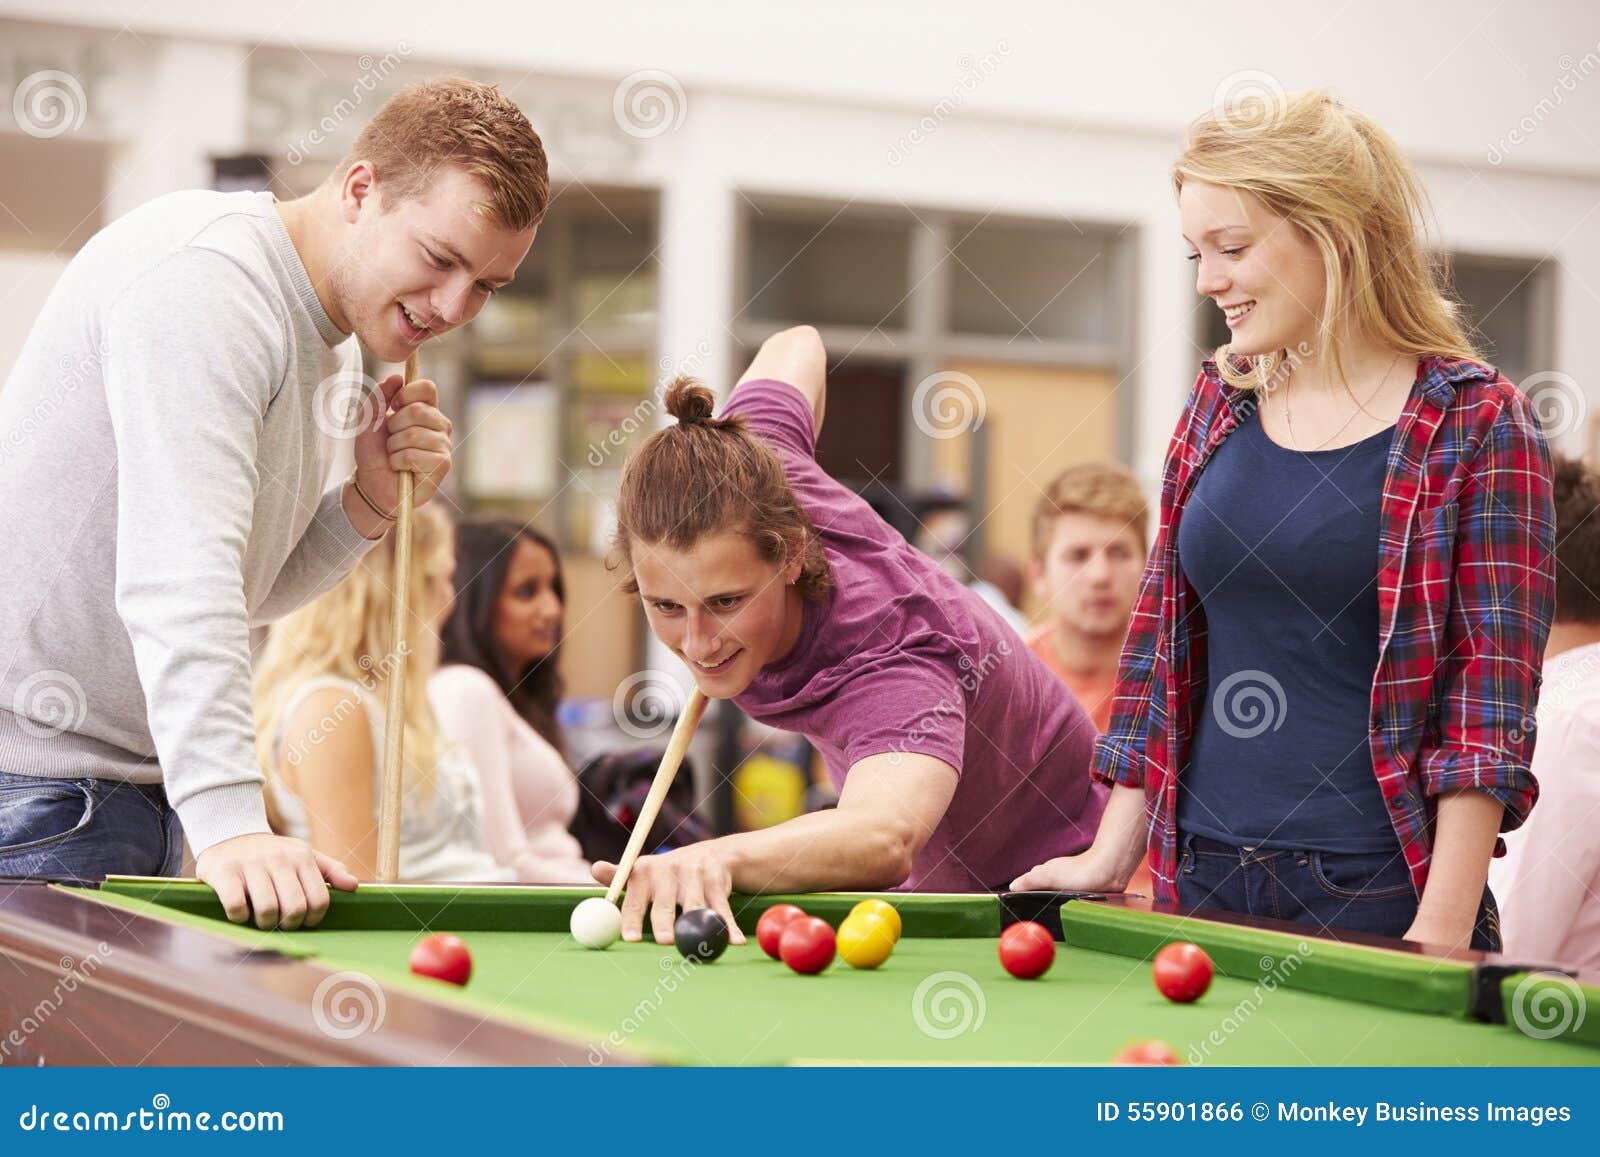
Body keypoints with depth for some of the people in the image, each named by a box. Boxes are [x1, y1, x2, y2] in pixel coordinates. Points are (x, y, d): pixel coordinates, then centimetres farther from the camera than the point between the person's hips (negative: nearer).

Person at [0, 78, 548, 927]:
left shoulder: (336, 347, 13)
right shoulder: (206, 277, -18)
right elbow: (177, 576, -30)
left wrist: (372, 503, -1)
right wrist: (228, 821, -38)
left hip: (137, 776, 9)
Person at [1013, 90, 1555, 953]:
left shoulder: (1478, 426, -7)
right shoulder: (1218, 403, 10)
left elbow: (1490, 700, -11)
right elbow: (1160, 647, 12)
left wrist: (1444, 930, -17)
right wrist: (1110, 858, 5)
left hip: (1376, 898, -5)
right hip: (1201, 878, 5)